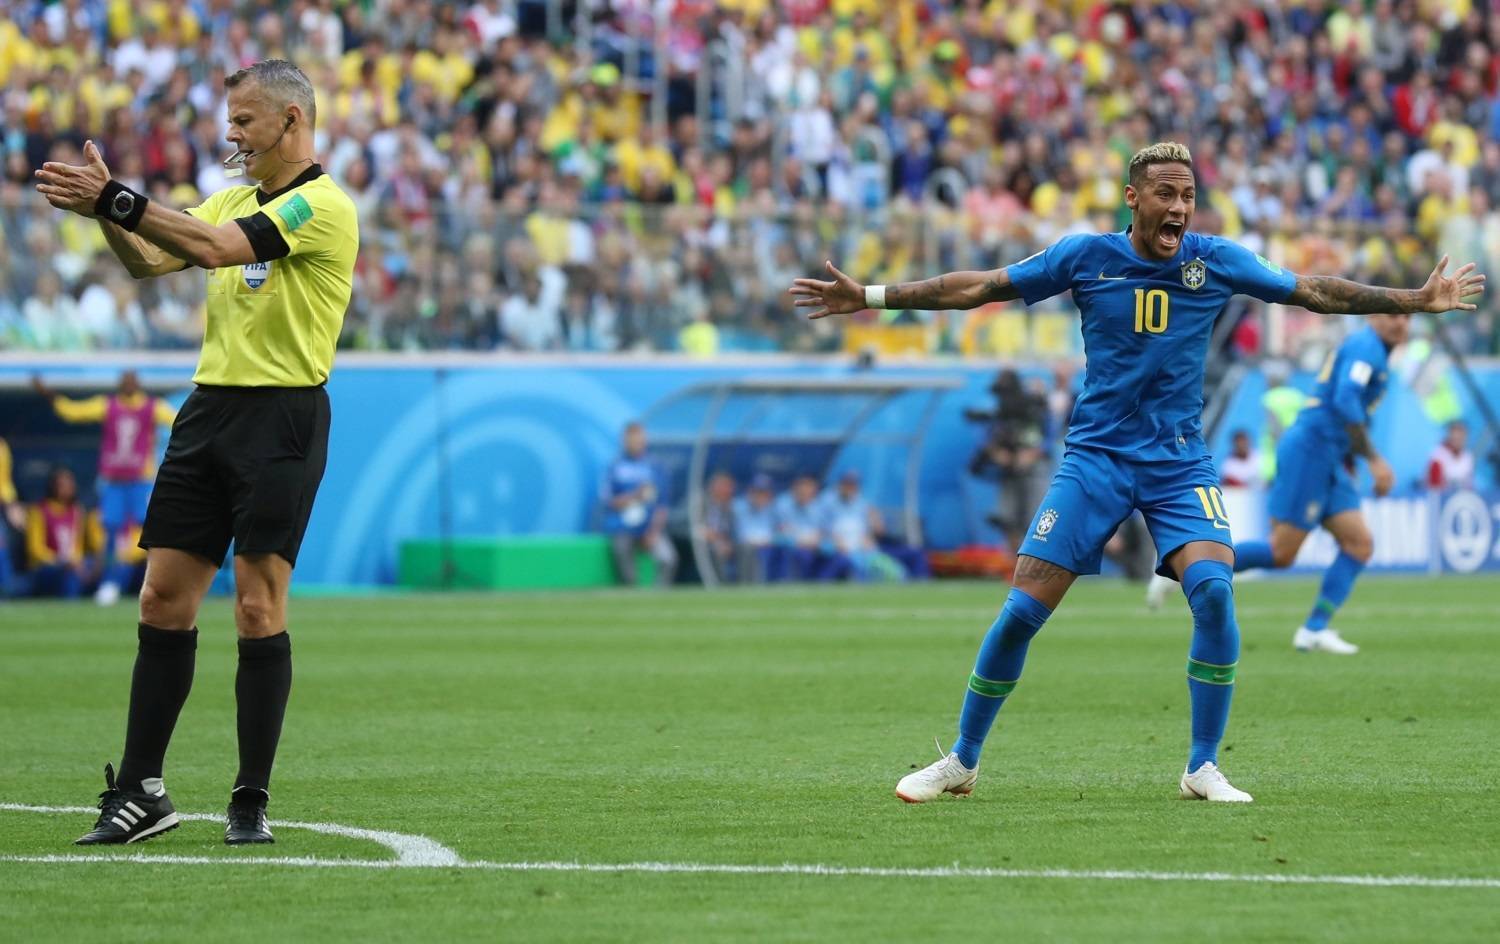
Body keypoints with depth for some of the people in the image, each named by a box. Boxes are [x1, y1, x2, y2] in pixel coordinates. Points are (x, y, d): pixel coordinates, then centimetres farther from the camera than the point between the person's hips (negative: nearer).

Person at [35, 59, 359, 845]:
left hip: (282, 419, -7)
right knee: (164, 599, 2)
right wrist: (106, 210, -6)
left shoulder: (321, 205, -10)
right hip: (209, 410, 7)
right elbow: (150, 262, 12)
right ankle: (140, 791, 6)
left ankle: (252, 801, 0)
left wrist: (116, 198, -21)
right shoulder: (234, 199, 17)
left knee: (258, 606, -7)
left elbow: (217, 247, -21)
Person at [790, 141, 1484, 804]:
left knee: (1214, 588, -23)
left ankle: (1203, 769, -10)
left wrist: (1420, 299, 5)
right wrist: (868, 296, -1)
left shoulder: (1217, 261, -2)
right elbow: (977, 288, 2)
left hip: (1179, 462, 1)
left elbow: (1312, 292, 8)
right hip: (1095, 456, 0)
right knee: (1024, 608, -7)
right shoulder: (1084, 257, -4)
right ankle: (961, 762, 10)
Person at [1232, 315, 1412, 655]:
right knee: (1281, 554, -9)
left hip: (1329, 462, 10)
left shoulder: (1370, 348, 20)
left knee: (1360, 545, -1)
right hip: (1310, 451, -10)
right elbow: (1345, 402, -25)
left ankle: (1314, 630, -5)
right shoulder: (1365, 346, -12)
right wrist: (1374, 460, -26)